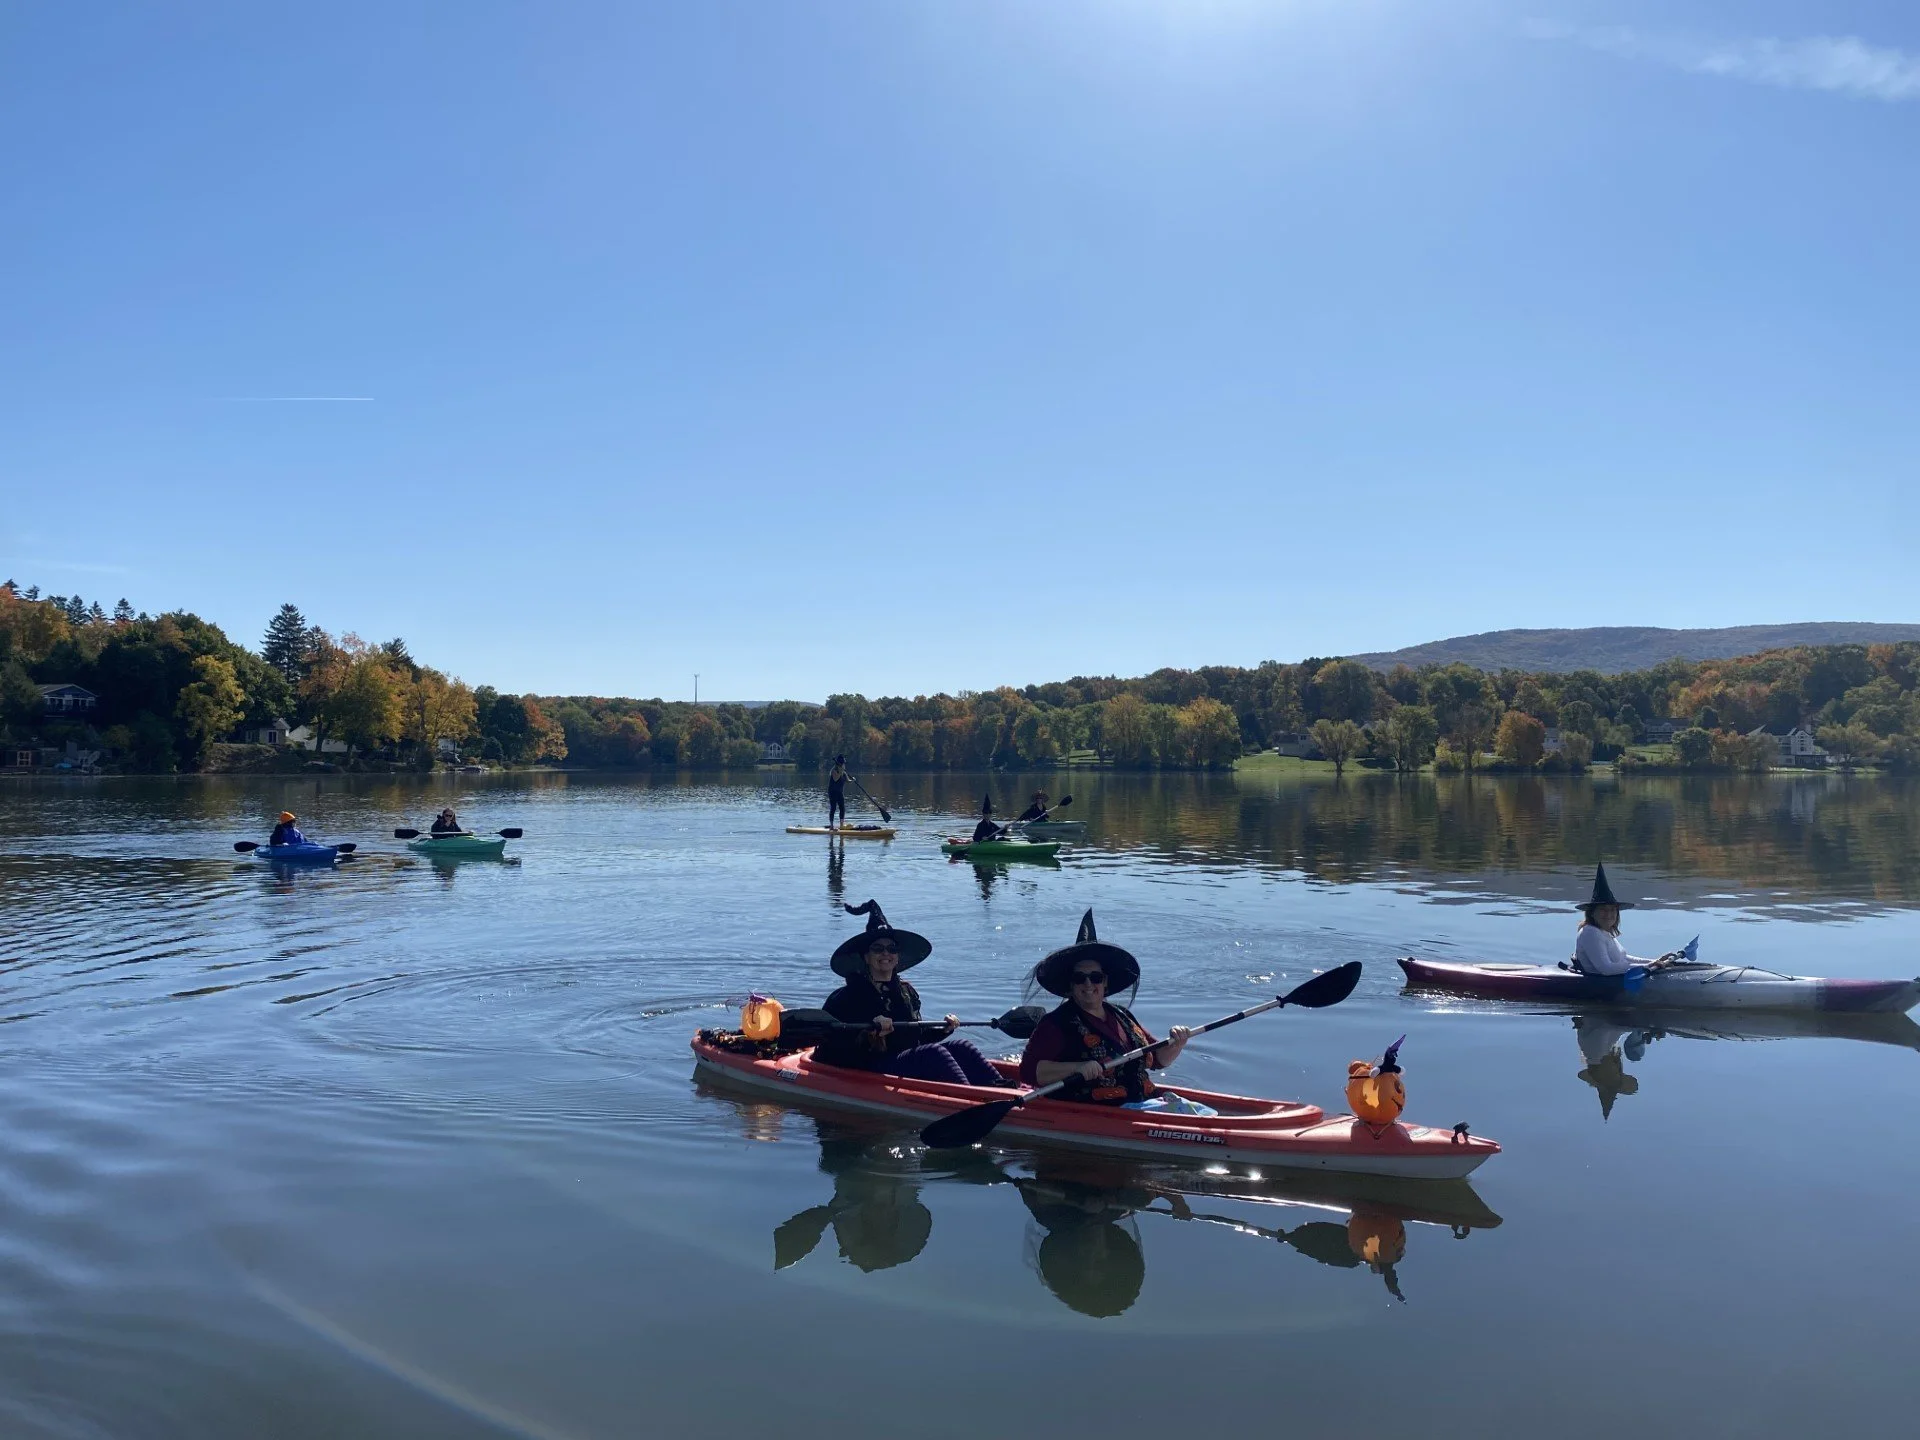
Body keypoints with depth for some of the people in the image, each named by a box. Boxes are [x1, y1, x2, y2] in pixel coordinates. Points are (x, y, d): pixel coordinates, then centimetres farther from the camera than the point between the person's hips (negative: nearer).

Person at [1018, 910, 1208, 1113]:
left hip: (1146, 1100, 7)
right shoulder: (1058, 1023, -6)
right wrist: (1076, 1068, -26)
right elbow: (1028, 1070, -16)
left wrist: (1176, 1045, 3)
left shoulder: (1121, 1015, 16)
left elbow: (1157, 1059, 24)